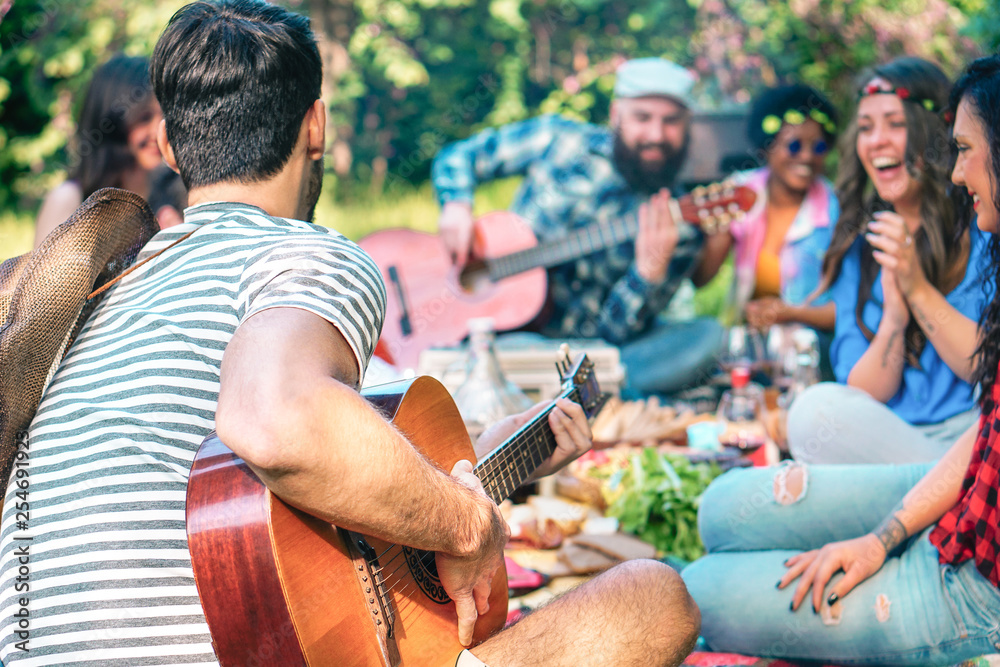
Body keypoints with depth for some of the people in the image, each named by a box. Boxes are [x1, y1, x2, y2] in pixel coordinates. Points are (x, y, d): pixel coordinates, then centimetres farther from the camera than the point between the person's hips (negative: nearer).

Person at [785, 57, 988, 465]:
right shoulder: (859, 249, 15)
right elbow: (862, 394, 7)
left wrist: (918, 289, -12)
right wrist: (893, 315, -11)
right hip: (886, 442, 5)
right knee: (816, 408, -29)